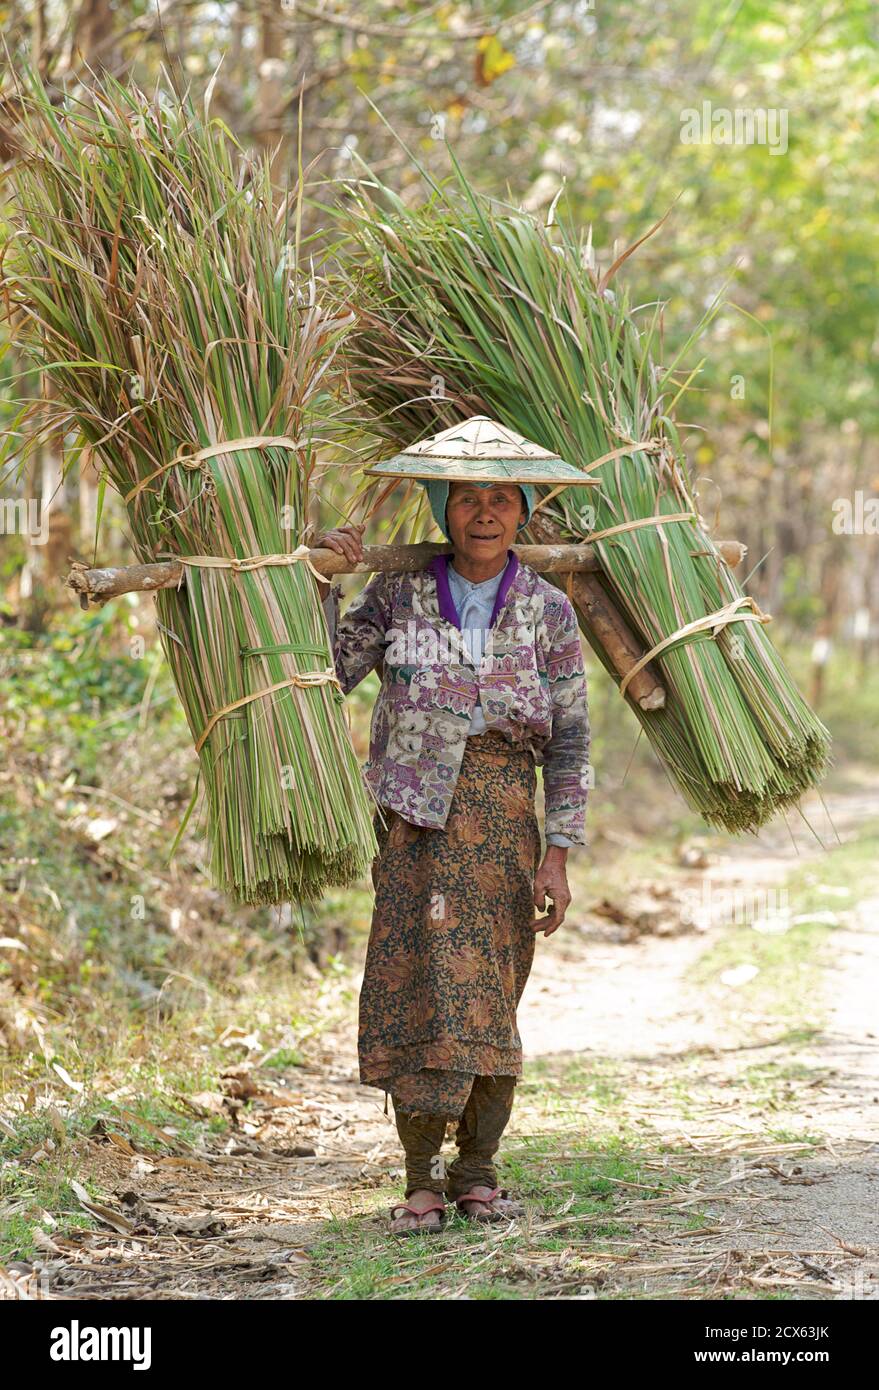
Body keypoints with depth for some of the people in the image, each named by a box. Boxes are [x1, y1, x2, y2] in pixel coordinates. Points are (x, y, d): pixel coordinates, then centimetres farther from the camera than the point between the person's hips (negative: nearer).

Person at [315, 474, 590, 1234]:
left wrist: (559, 854, -3)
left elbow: (569, 742, 3)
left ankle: (477, 1170, 14)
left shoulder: (549, 612, 4)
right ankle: (421, 1178, 2)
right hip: (416, 817, 0)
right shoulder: (399, 592, 5)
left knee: (489, 999, 2)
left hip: (502, 816, 0)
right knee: (414, 990, -5)